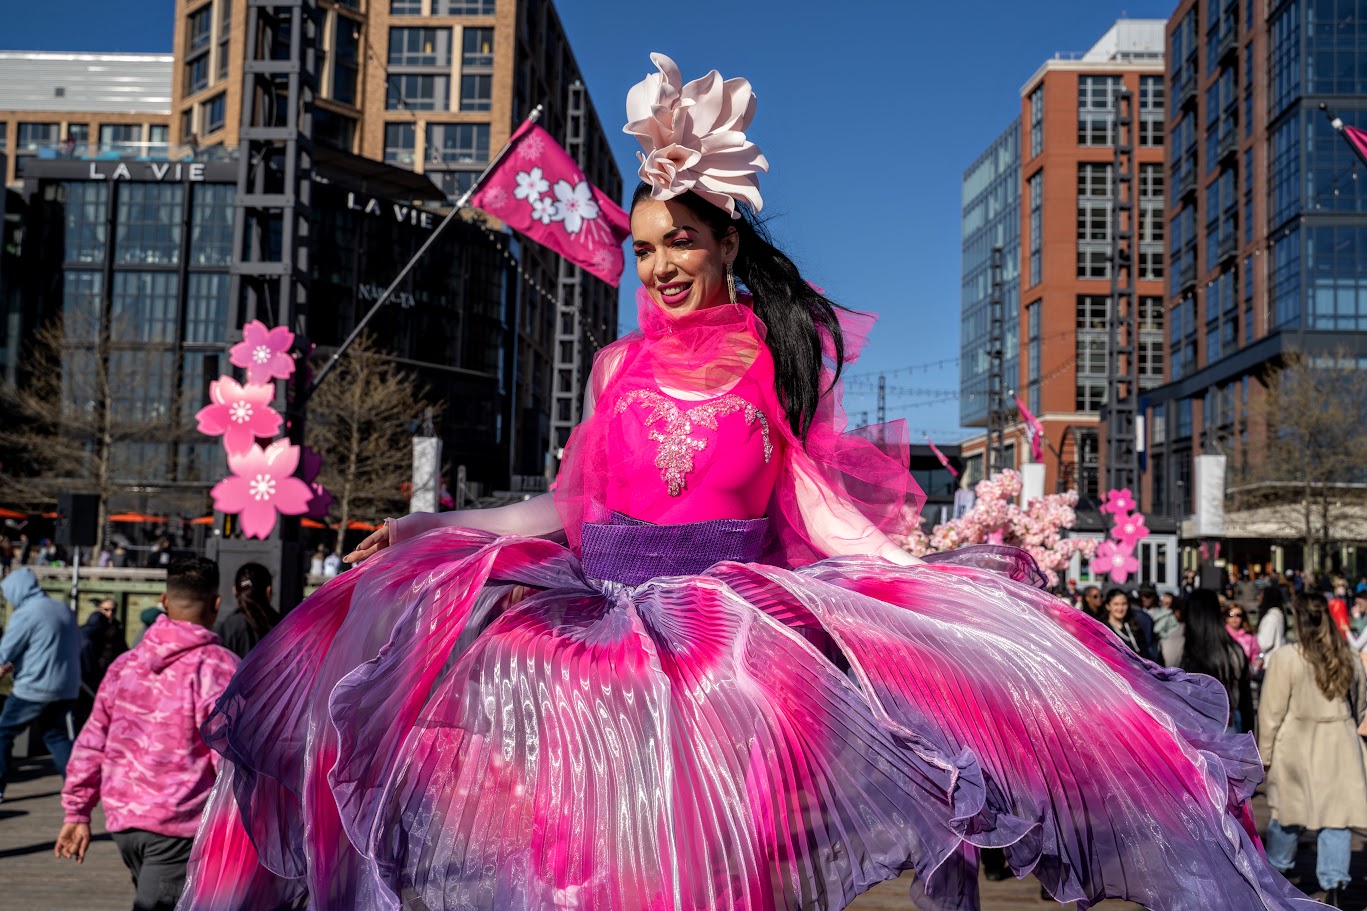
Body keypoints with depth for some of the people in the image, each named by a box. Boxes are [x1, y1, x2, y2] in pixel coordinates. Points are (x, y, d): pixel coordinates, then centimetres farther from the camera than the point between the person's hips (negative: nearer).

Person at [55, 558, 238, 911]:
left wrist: (77, 812, 17)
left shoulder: (125, 664, 7)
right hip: (181, 827, -7)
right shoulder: (218, 667, -12)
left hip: (123, 820, 7)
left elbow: (90, 744, 9)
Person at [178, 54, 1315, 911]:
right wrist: (425, 528, 17)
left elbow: (813, 502, 7)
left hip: (744, 616, -2)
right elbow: (570, 503, 18)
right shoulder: (618, 363, 15)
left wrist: (922, 569, -6)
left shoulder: (783, 358, 8)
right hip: (606, 613, 2)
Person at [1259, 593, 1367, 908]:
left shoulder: (1285, 658, -12)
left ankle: (1275, 870, 29)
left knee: (1288, 811, 12)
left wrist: (1265, 752, 0)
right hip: (1340, 748, 3)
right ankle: (1334, 885, 1)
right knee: (1337, 814, 4)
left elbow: (1271, 712, -9)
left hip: (1297, 748, -3)